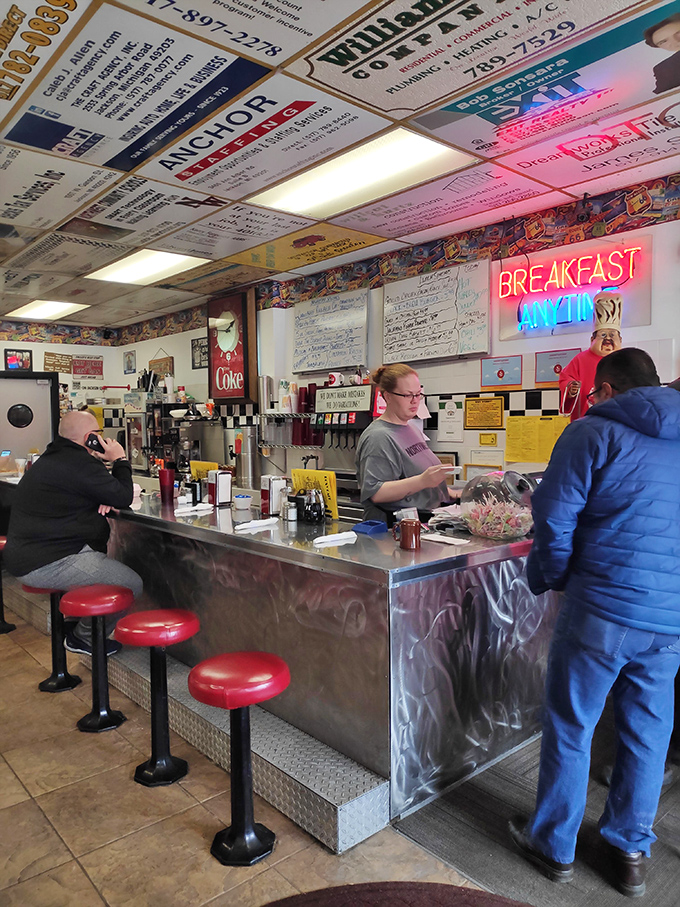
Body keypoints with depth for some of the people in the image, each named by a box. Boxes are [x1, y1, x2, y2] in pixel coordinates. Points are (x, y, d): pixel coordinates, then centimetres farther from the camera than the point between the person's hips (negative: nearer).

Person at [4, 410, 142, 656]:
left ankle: (78, 623, 27)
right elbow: (123, 497, -16)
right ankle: (85, 637, 8)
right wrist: (120, 460, -2)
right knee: (132, 585, -13)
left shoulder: (53, 458, 17)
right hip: (47, 563, -11)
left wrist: (104, 500, 1)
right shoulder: (79, 463, -18)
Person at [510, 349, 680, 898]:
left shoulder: (594, 432, -8)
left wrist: (552, 578, 4)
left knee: (570, 727, 11)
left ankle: (554, 845, 28)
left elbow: (554, 516, -12)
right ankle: (631, 852, 35)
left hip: (603, 608, -5)